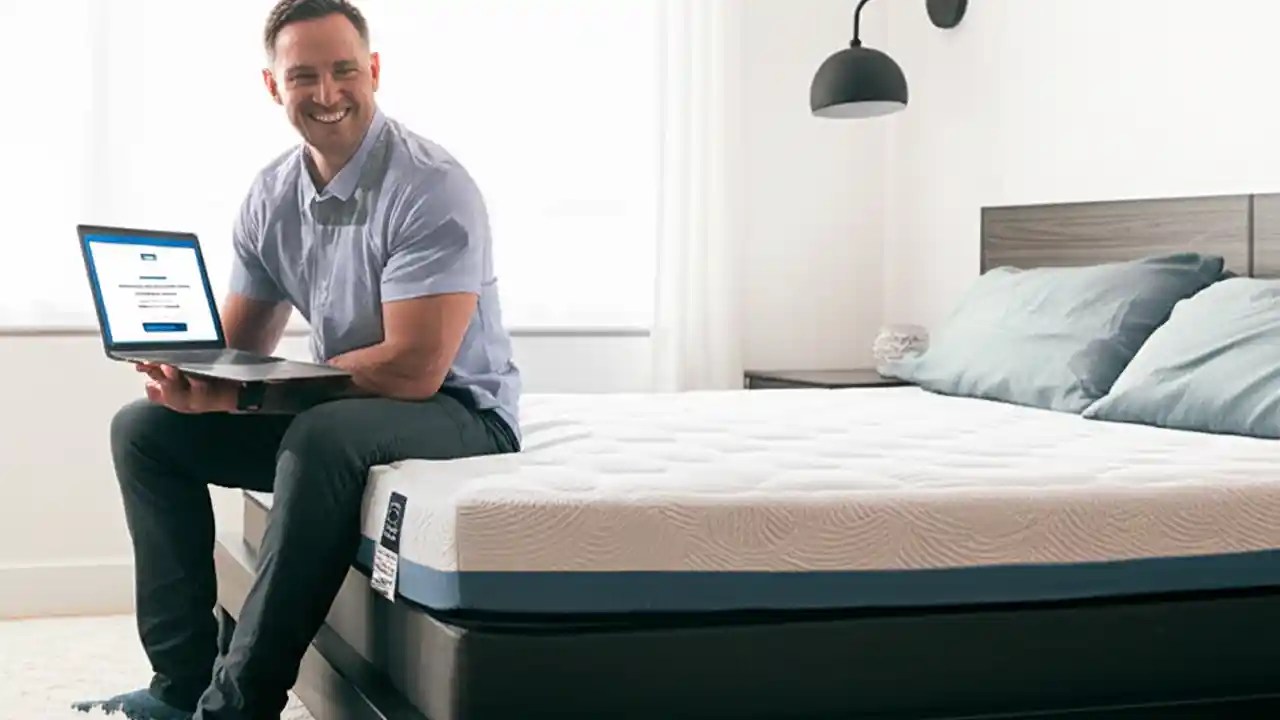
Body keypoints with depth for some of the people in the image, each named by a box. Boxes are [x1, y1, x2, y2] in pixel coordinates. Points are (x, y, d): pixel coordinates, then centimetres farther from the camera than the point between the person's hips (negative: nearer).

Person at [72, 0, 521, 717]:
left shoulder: (431, 188, -20)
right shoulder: (272, 194, 3)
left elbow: (414, 368, -28)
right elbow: (239, 343, 8)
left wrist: (242, 396, -28)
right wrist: (184, 371, -17)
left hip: (458, 411, -8)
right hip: (340, 407, 8)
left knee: (323, 435, -37)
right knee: (145, 427, 3)